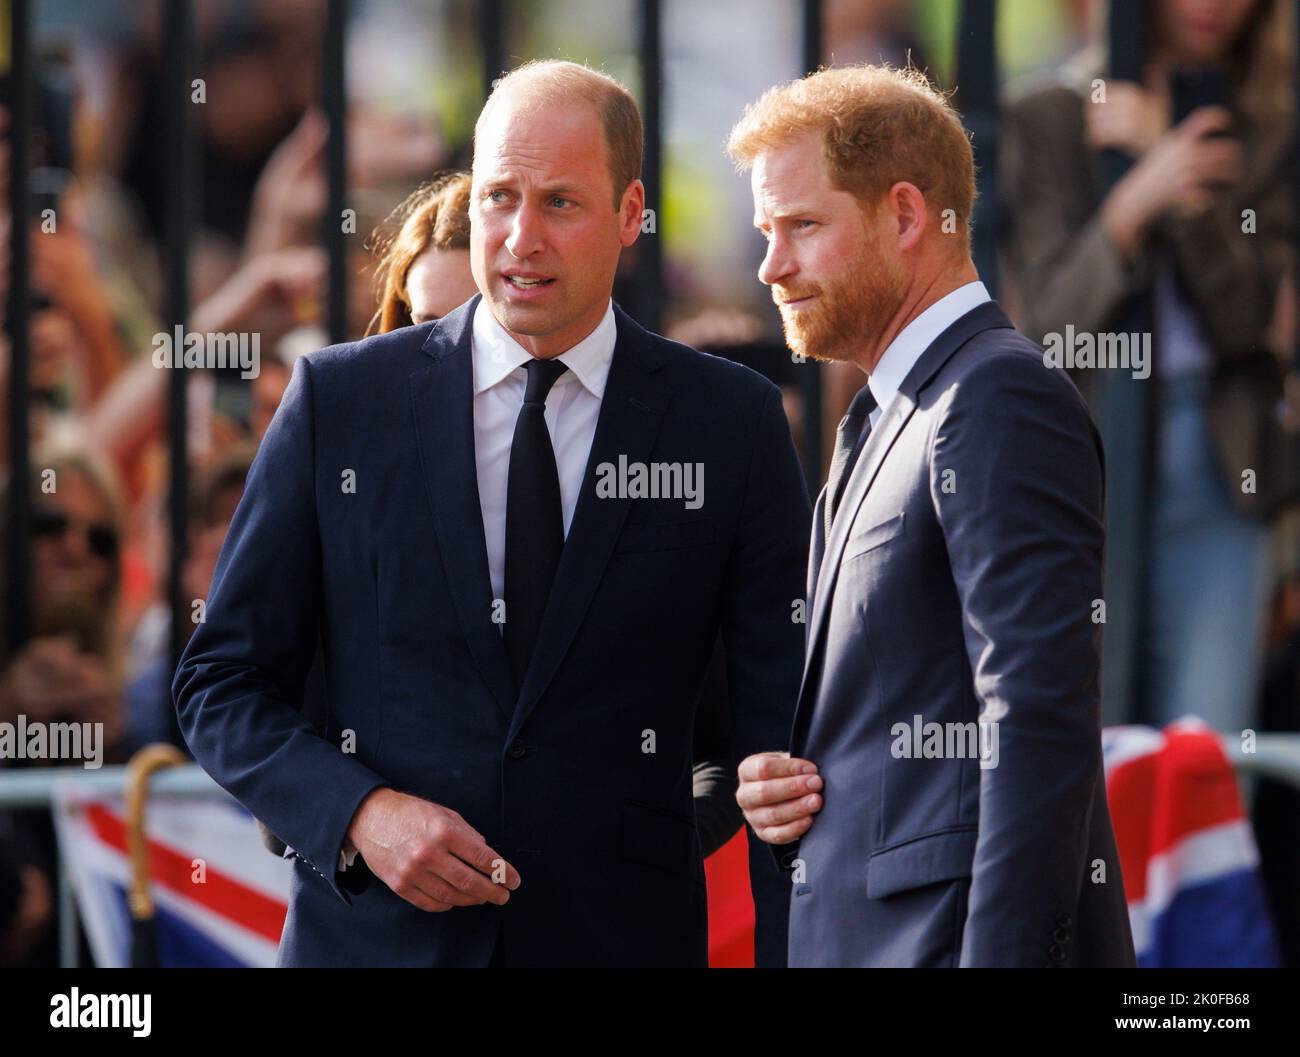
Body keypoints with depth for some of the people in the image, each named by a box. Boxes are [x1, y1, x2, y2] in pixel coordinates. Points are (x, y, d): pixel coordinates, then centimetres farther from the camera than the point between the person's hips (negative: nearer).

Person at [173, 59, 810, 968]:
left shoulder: (733, 423, 2)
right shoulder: (339, 400, 3)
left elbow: (783, 723, 2)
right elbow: (223, 684, 5)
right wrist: (358, 814, -11)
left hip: (622, 931, 0)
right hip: (375, 932, 0)